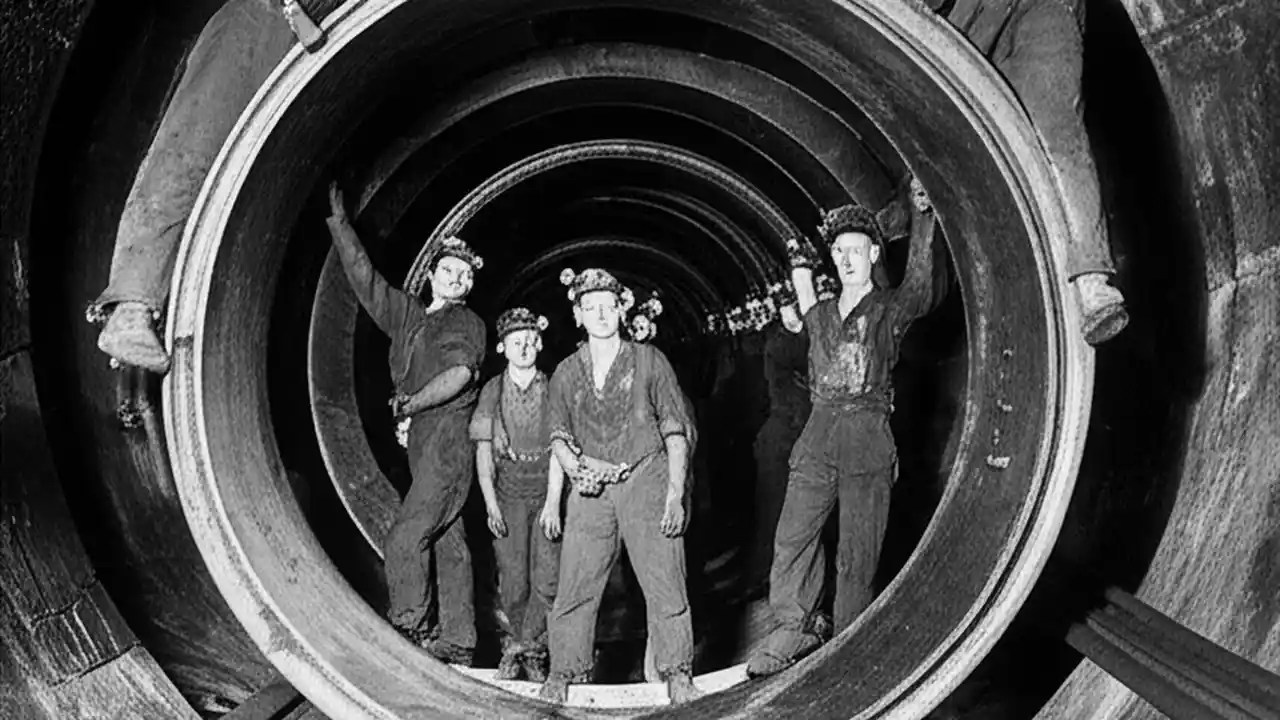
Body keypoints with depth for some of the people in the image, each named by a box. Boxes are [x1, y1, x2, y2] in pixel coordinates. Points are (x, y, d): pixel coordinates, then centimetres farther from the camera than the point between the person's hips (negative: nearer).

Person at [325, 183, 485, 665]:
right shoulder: (407, 314, 19)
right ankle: (457, 643, 13)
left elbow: (459, 373, -15)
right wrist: (338, 219, 18)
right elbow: (363, 274, 20)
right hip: (422, 443, 7)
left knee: (405, 537, -12)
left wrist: (412, 402, -14)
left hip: (449, 442, -7)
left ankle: (410, 628, -1)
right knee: (448, 545, 8)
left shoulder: (468, 323, 1)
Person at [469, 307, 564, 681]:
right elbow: (483, 450, 3)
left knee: (547, 578, -7)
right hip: (508, 491, 1)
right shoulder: (492, 391, 5)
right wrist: (490, 502, -6)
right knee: (512, 579, -2)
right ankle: (513, 646, 15)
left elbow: (558, 449, -4)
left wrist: (553, 503, -12)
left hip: (546, 491, 0)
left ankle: (525, 647, 8)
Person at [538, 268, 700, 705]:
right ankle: (562, 674, 16)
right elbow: (559, 436, 11)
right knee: (574, 588, 1)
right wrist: (575, 467, -11)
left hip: (646, 481, -2)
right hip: (592, 490, 2)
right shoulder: (566, 373, 10)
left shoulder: (649, 362, 2)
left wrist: (675, 494, -7)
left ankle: (677, 676, 12)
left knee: (665, 584, -2)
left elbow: (676, 432, 1)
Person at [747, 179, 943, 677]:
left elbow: (920, 287, -19)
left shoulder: (890, 308, 3)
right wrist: (800, 267, 33)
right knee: (792, 536, -3)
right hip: (817, 435, 4)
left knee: (857, 552, -1)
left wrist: (921, 216, -27)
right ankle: (795, 628, 8)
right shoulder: (822, 315, 17)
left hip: (867, 438, -4)